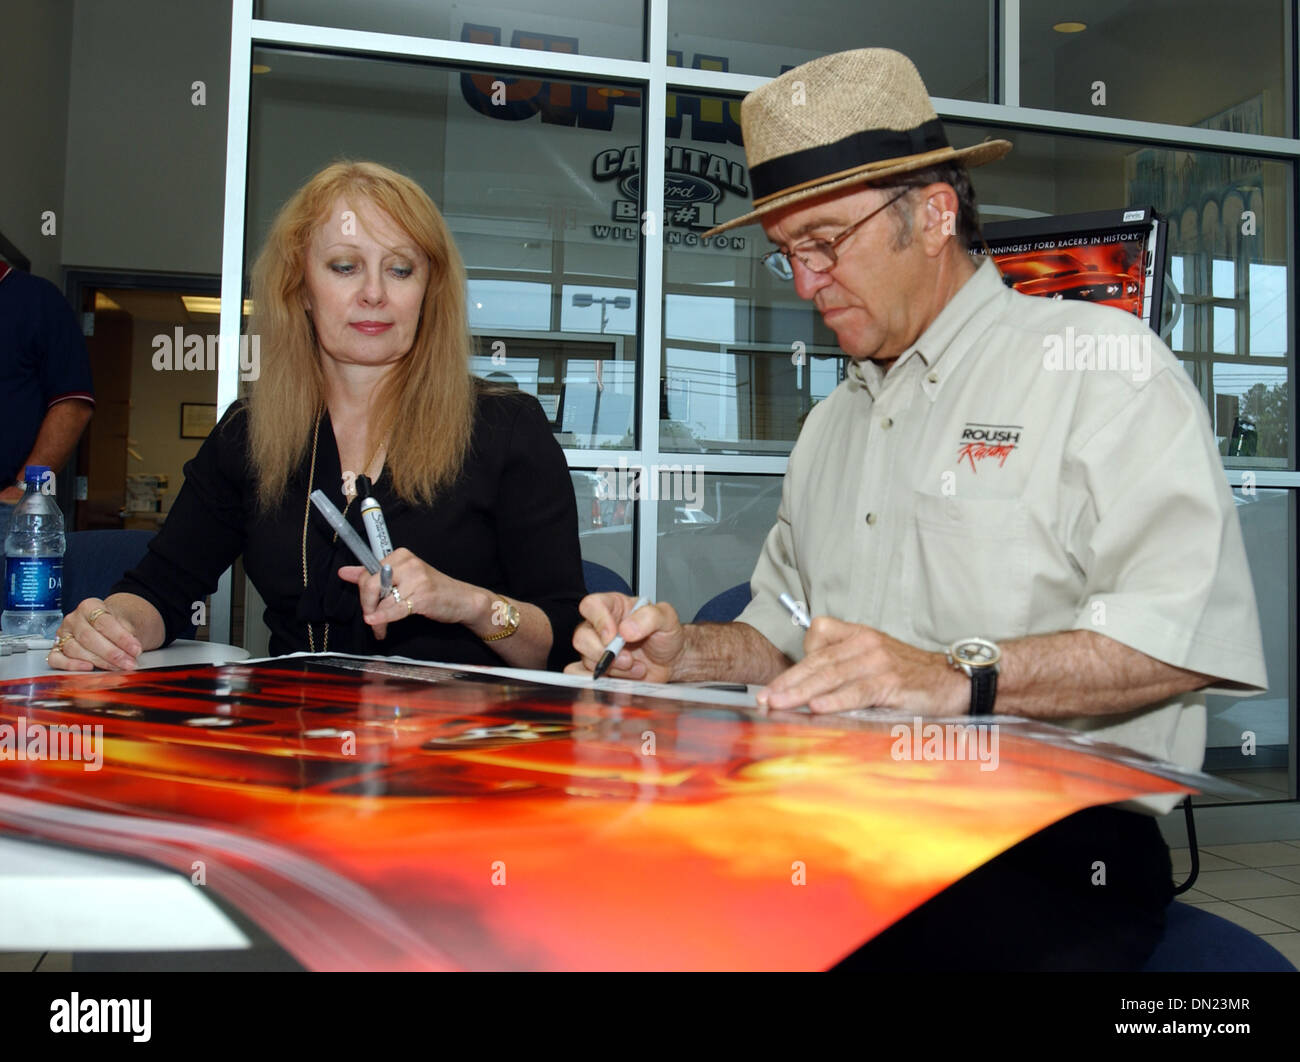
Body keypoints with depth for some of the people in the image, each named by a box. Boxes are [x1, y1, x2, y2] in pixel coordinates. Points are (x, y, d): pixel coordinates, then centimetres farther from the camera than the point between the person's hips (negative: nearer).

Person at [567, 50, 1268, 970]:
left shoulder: (1100, 363, -3)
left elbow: (1192, 634, -15)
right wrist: (682, 652, 6)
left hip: (1054, 849, -5)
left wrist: (958, 677, -25)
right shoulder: (831, 424, 21)